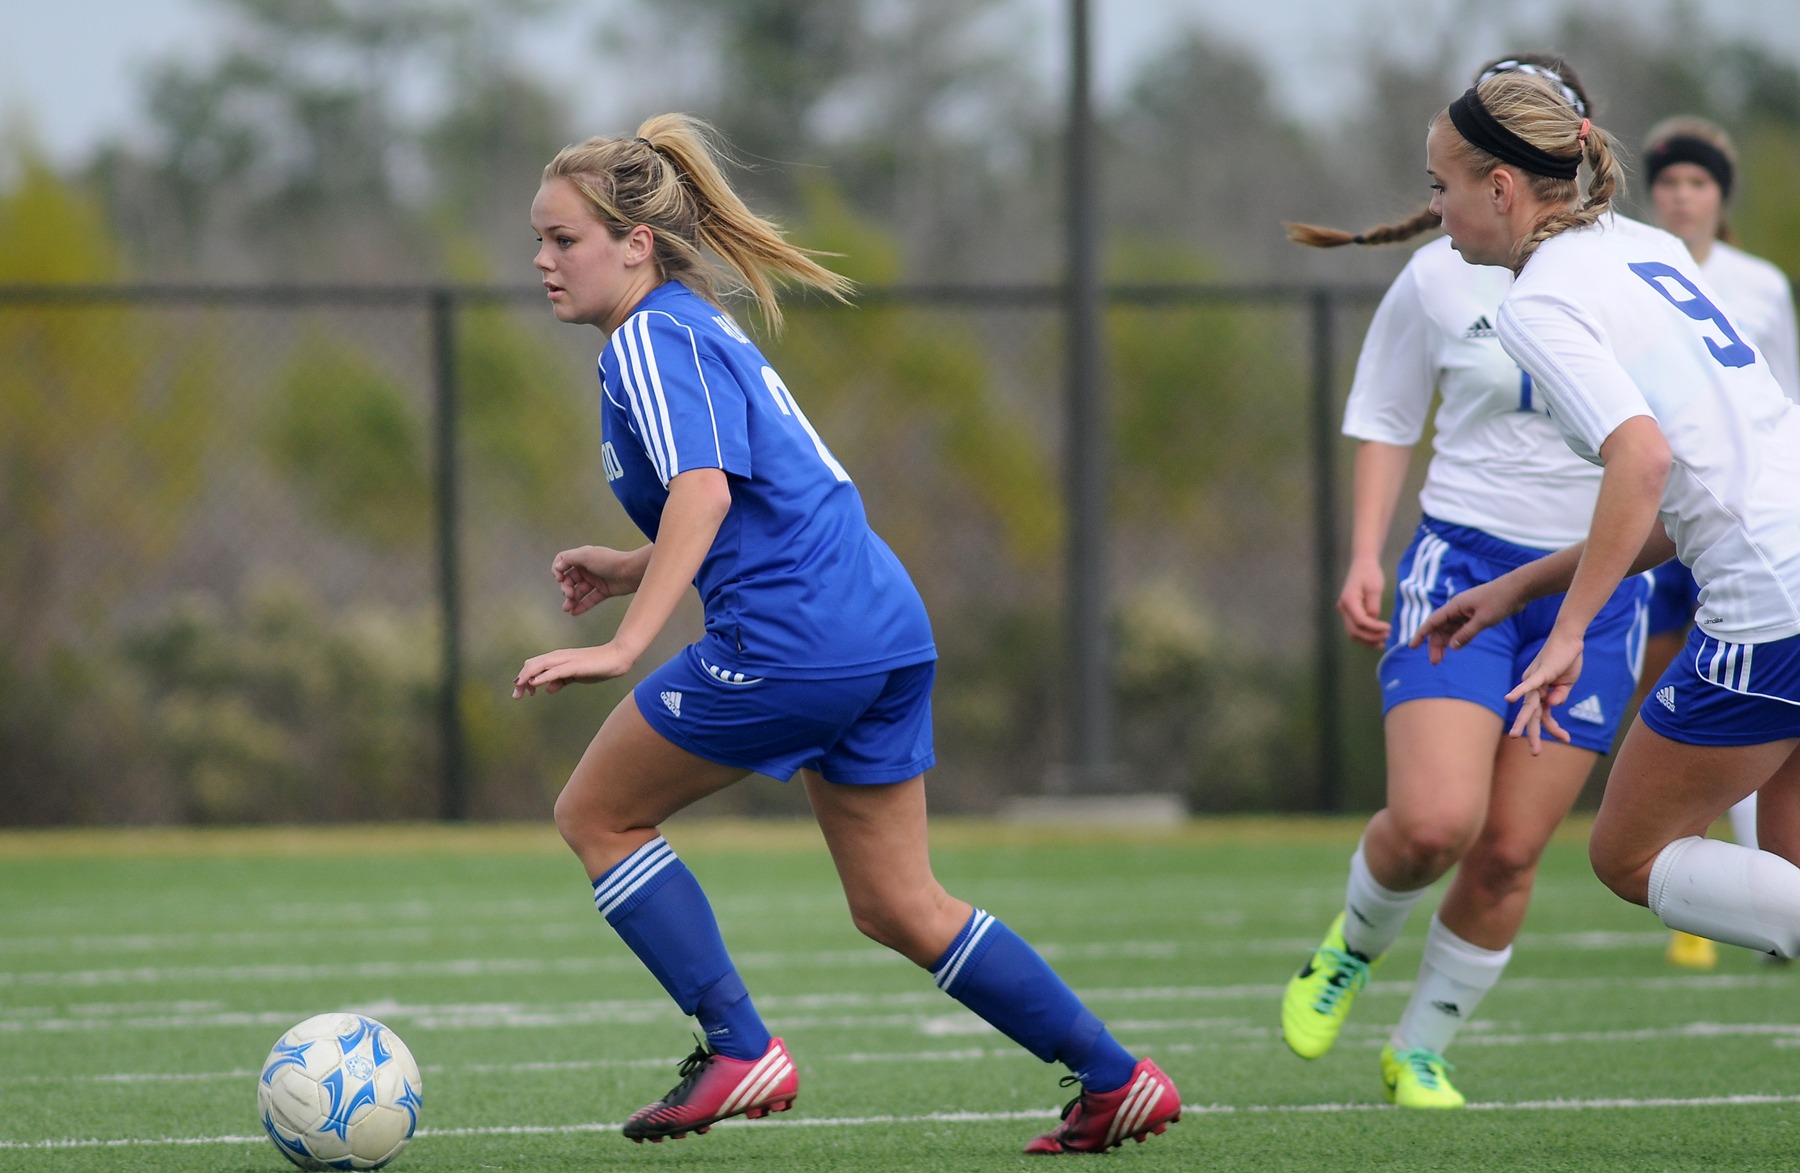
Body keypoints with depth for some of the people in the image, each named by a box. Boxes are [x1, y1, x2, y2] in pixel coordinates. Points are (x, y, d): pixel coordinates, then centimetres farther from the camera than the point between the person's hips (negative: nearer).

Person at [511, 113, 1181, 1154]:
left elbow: (704, 491, -23)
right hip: (888, 628, 10)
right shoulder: (705, 329, 22)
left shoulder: (649, 340, -7)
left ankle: (739, 1051, 1)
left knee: (597, 815, 7)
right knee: (900, 908, 15)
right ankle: (1116, 1081, 14)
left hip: (791, 640, -10)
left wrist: (625, 647, -31)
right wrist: (634, 568, 24)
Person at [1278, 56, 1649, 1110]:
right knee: (1432, 822, -19)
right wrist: (1366, 557, 0)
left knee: (1508, 852, -3)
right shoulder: (1437, 281, -1)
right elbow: (1385, 419, 11)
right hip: (1463, 561, -1)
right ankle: (1352, 946, 14)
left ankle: (1422, 1050, 16)